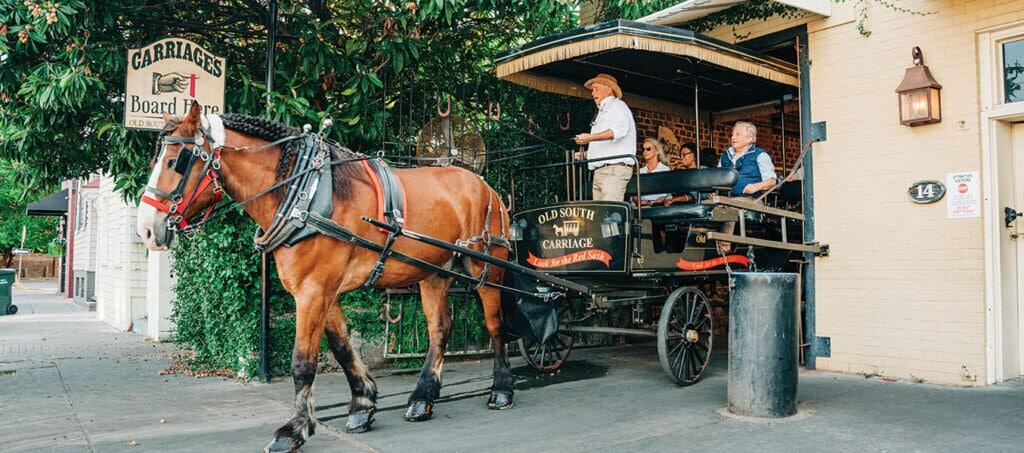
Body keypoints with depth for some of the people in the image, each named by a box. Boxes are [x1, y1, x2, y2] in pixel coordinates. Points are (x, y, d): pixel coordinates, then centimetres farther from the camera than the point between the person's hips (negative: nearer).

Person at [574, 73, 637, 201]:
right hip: (600, 170, 9)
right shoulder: (602, 111, 29)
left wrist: (591, 138, -29)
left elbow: (619, 130, -20)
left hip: (615, 168, -9)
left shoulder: (616, 105, 1)